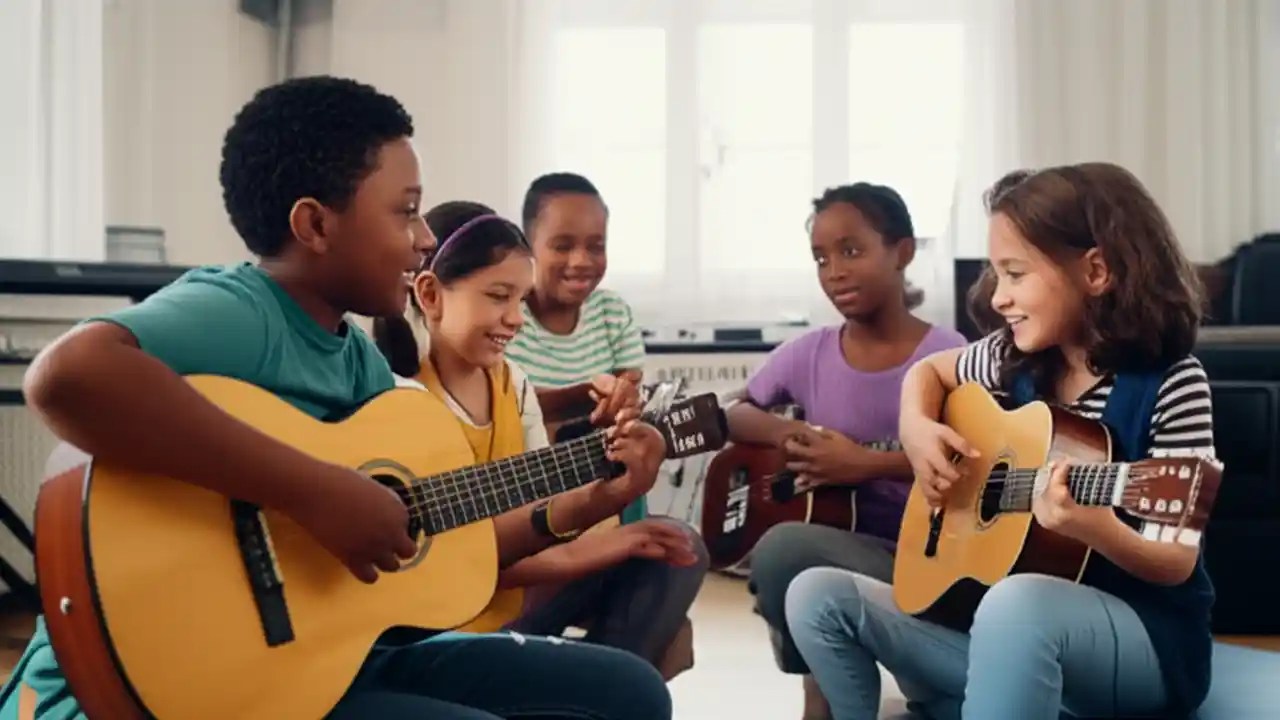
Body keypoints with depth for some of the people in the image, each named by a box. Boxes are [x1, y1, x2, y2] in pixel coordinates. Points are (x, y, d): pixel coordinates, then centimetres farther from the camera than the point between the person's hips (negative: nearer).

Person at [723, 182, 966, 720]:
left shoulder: (948, 358, -5)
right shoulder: (807, 356, 6)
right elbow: (732, 418, 15)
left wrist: (867, 464, -20)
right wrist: (787, 434, -6)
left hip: (923, 557, -4)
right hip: (830, 549, 4)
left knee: (784, 549, -31)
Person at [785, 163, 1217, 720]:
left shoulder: (1172, 383, -13)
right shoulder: (1016, 360, 3)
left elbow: (1177, 565, -13)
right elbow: (930, 370, 23)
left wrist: (1096, 529, -34)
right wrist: (917, 430, 1)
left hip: (1147, 637, -6)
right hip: (1006, 632, 6)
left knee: (1016, 603, -40)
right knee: (818, 596, -6)